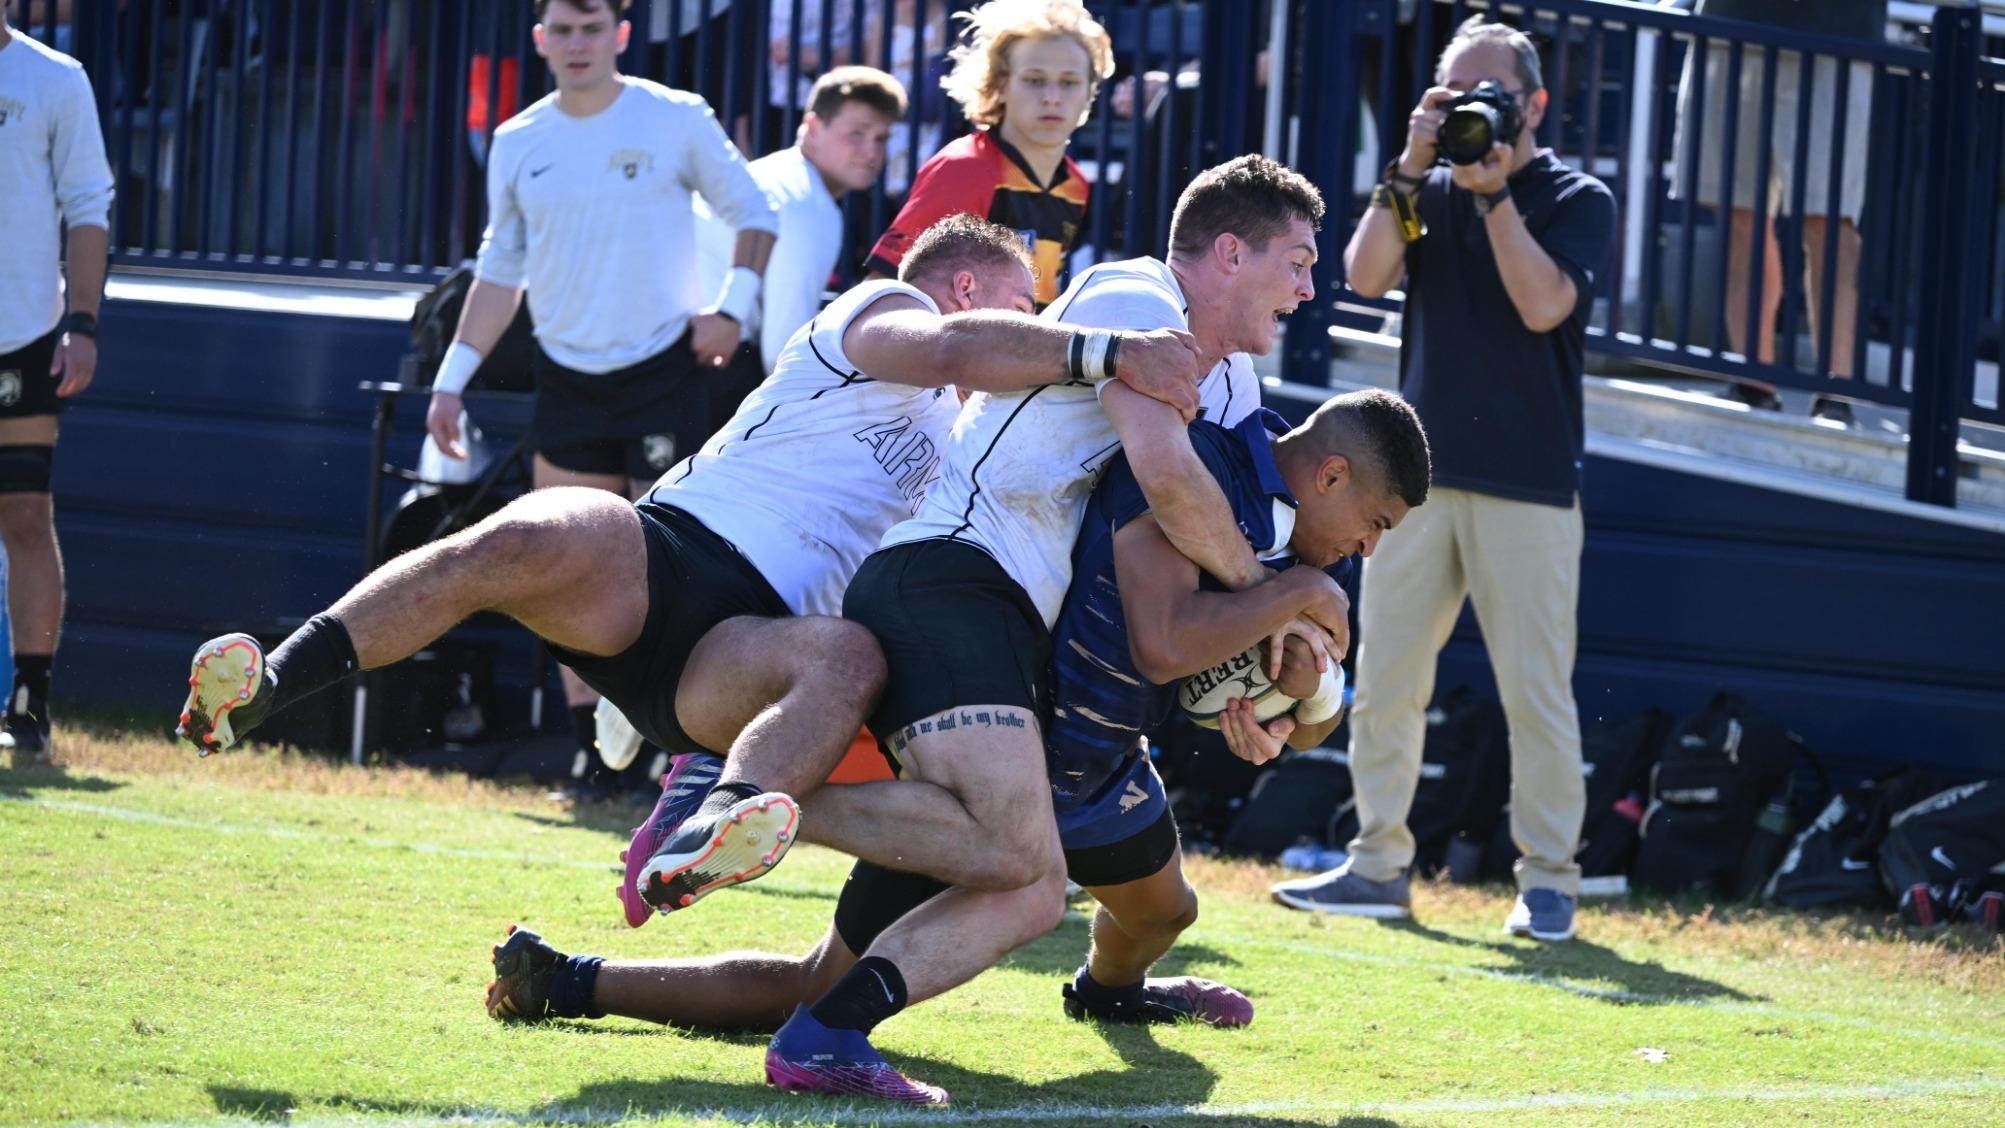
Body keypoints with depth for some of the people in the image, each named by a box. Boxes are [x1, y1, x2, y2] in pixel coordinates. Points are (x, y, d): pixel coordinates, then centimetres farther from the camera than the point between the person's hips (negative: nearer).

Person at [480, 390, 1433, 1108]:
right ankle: (561, 982, 4)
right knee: (821, 992, -3)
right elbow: (1163, 644, -37)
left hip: (1092, 767, 9)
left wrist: (1305, 693, -15)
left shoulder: (1272, 512, 3)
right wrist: (1298, 594, -24)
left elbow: (1314, 716, 9)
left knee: (1160, 909, 34)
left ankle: (1109, 990, 69)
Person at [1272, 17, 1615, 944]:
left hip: (1527, 484, -4)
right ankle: (1378, 863, 12)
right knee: (1383, 680, 4)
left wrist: (1493, 190, -16)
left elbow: (1543, 303, -15)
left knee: (1536, 690, -6)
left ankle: (1548, 878, 0)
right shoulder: (1430, 194, 13)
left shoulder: (1577, 201, 2)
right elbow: (1366, 274, -3)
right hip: (1420, 473, 4)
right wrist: (1413, 169, -11)